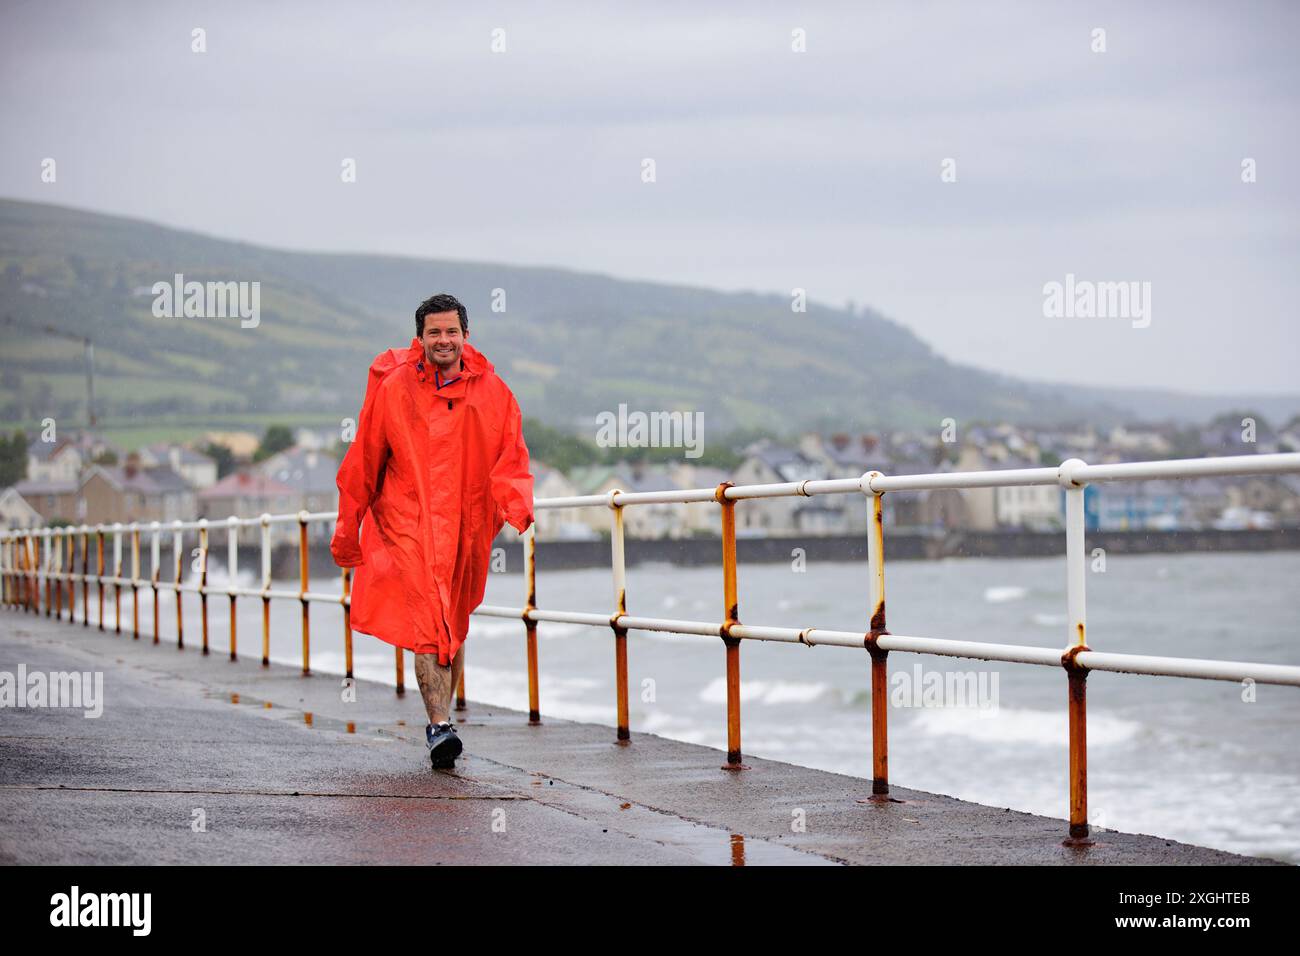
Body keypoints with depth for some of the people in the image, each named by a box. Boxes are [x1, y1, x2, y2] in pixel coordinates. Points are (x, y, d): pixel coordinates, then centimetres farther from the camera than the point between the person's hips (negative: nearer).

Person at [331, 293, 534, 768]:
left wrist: (516, 505, -16)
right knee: (428, 625, -14)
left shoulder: (492, 391, 3)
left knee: (454, 626, 12)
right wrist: (347, 528, 8)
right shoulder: (393, 388, -2)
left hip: (467, 529, 3)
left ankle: (440, 715, 27)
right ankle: (439, 725, -18)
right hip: (409, 525, -3)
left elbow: (511, 458, 4)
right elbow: (364, 461, 5)